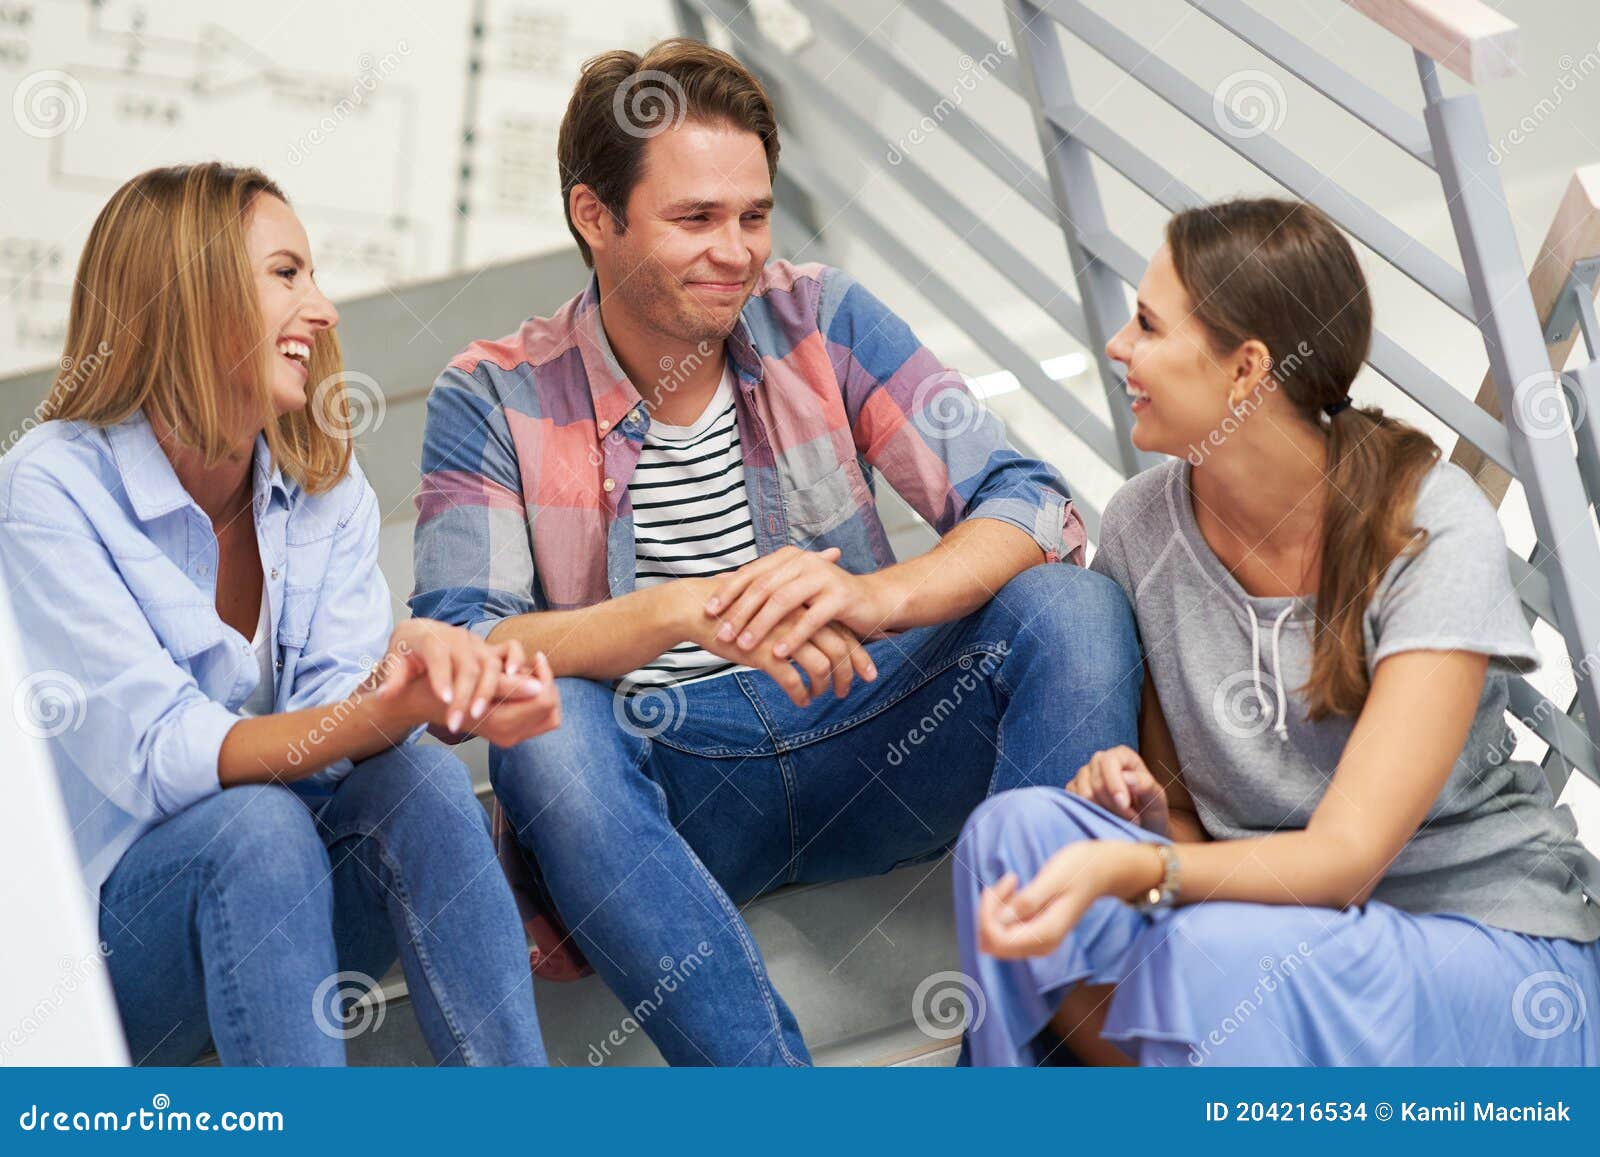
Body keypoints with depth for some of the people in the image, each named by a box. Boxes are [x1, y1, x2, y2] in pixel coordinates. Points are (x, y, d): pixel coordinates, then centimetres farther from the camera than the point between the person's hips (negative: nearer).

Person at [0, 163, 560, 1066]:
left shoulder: (327, 486, 4)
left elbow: (335, 709, -10)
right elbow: (158, 760, -24)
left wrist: (416, 666, -36)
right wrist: (391, 706, -40)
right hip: (97, 920, -5)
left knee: (420, 777, -25)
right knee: (257, 823, -34)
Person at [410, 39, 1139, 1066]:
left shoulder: (821, 320, 1)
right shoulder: (497, 399, -3)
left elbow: (1035, 506, -7)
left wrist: (870, 597, -29)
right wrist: (685, 610, -33)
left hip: (865, 747, 2)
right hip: (660, 792, -2)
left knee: (1072, 607, -20)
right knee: (543, 726, -34)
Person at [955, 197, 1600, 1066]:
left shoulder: (1433, 531, -18)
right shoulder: (1142, 528, -3)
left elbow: (1345, 856, -25)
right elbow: (1183, 816, 7)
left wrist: (1126, 871, -42)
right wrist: (1144, 809, -19)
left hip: (1495, 939, -5)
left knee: (1224, 952, -36)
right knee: (1016, 827, -21)